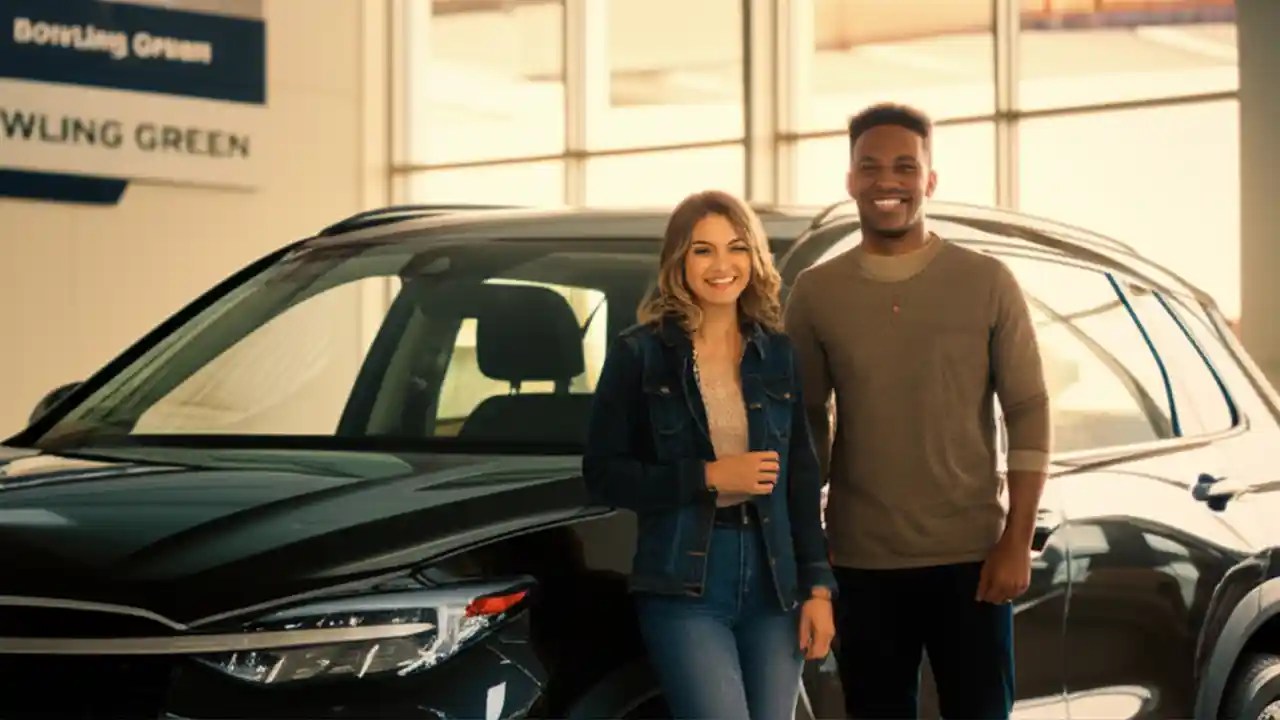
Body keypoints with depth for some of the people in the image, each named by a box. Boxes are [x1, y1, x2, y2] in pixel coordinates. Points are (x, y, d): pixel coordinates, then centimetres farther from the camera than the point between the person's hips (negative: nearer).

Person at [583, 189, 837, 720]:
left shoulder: (777, 353, 10)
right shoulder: (639, 353, -1)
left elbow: (802, 479, 12)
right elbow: (602, 475, -4)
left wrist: (817, 586, 5)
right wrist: (708, 477, -13)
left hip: (773, 580, 4)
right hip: (684, 583, -4)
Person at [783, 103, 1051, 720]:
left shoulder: (987, 283, 0)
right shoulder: (815, 293, 4)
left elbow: (1028, 412, -1)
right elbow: (807, 422, 9)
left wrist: (1017, 542, -8)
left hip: (970, 556, -1)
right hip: (863, 563, 1)